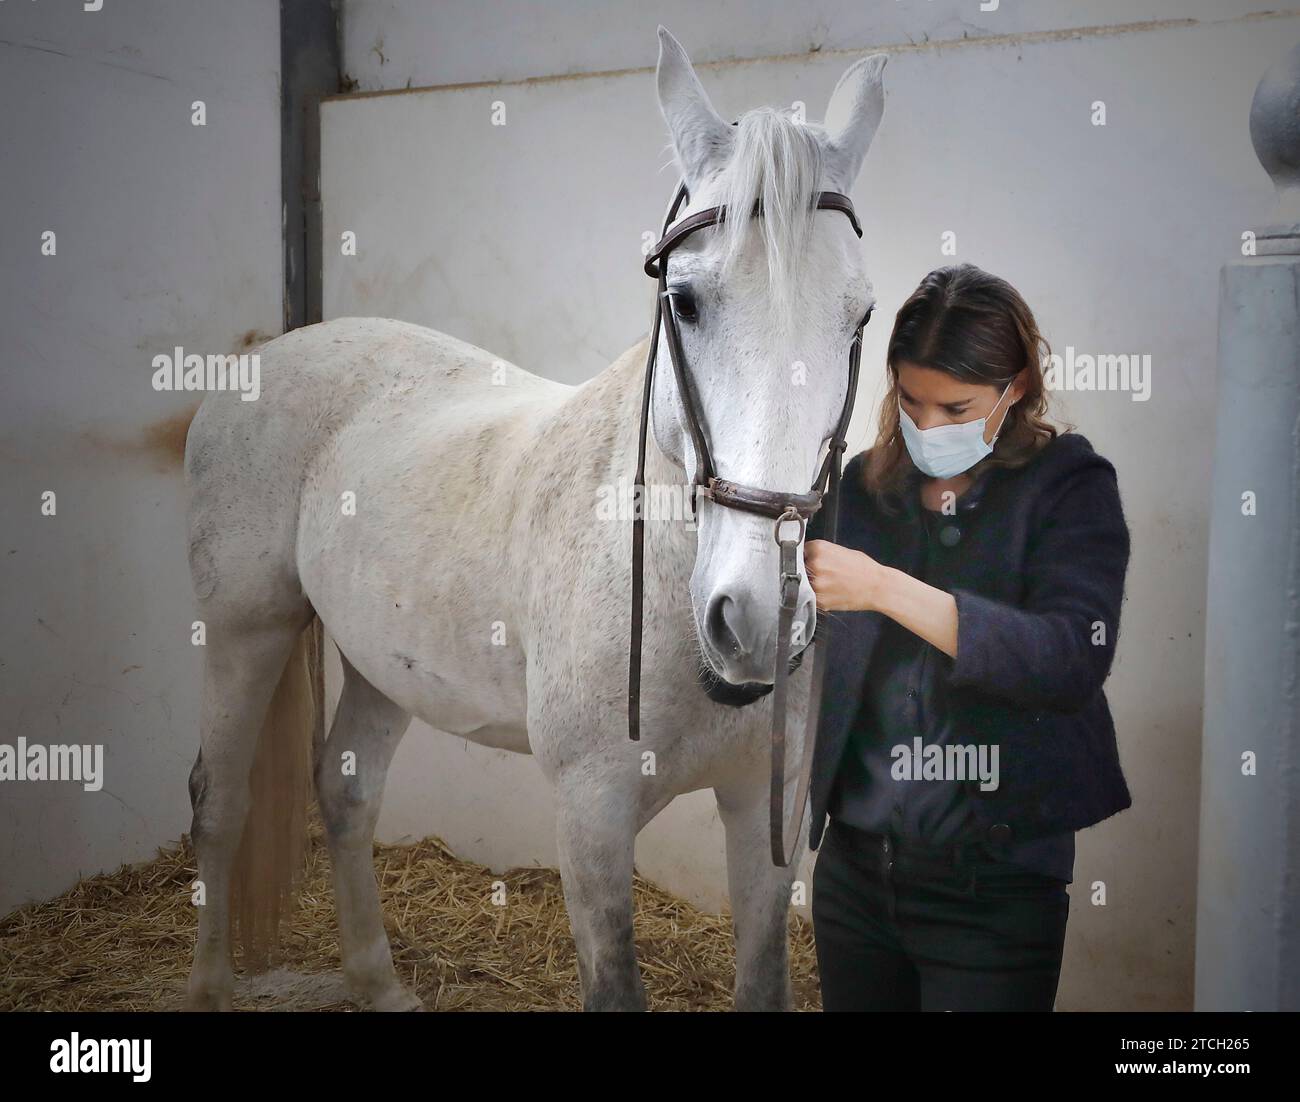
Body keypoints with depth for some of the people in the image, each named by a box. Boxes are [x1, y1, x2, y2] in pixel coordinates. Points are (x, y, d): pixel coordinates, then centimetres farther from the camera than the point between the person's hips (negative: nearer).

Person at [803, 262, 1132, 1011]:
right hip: (857, 864, 4)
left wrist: (884, 588, -30)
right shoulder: (865, 487, 5)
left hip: (996, 884, -4)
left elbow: (1072, 662, -24)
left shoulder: (1070, 487, -7)